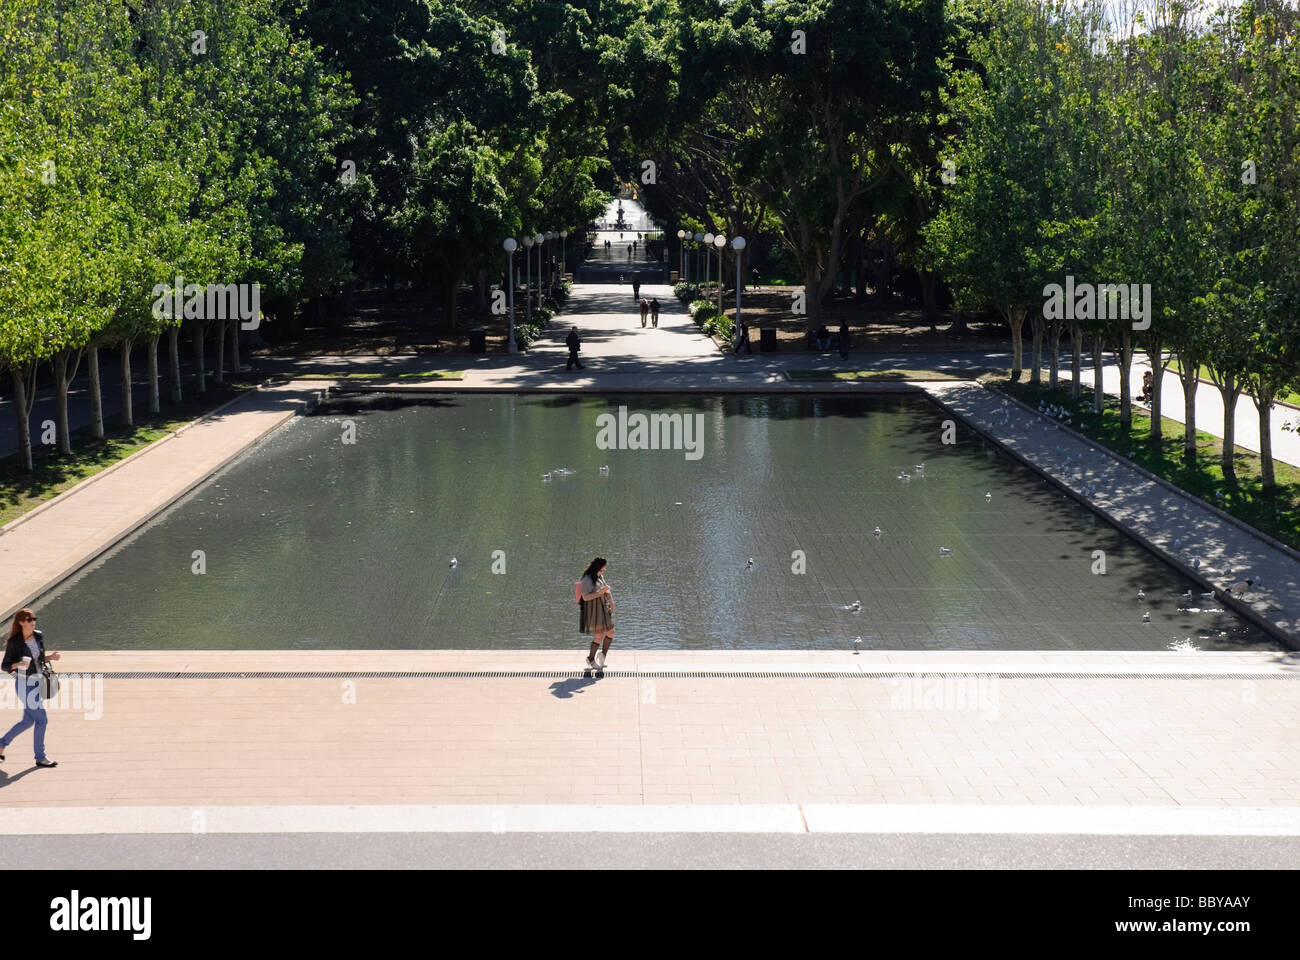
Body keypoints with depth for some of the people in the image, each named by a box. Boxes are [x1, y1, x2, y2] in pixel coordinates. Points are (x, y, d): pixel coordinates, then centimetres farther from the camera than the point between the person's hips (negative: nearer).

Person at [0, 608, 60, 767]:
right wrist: (18, 665, -27)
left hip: (37, 682, 7)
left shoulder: (39, 636, 4)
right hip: (24, 683, -7)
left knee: (28, 721, 15)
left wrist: (50, 657, -2)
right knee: (41, 719, -7)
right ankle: (40, 757, 4)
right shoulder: (14, 642, -13)